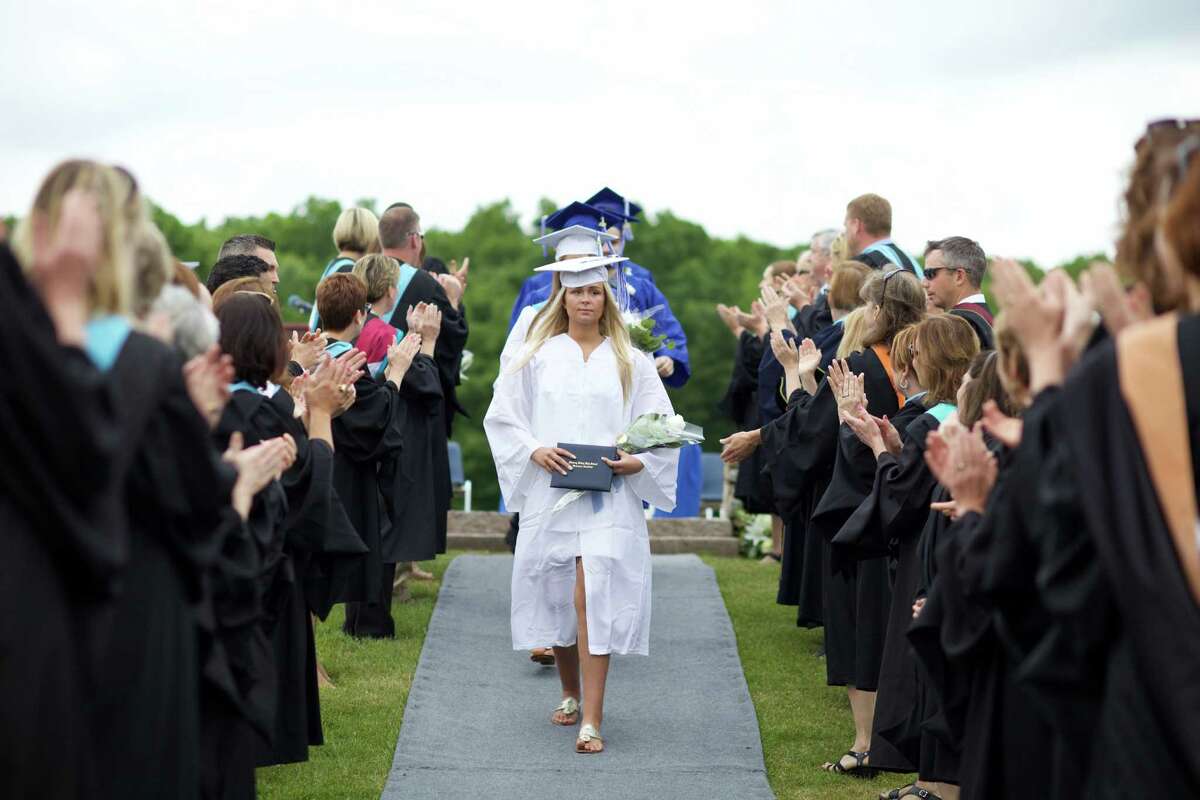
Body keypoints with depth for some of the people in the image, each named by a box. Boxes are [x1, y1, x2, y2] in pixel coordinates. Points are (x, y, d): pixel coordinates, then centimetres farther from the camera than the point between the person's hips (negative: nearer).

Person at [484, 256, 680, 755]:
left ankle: (591, 720, -15)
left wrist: (636, 461, -10)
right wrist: (534, 451, -10)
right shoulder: (537, 357, 8)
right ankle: (571, 694, 32)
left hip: (610, 496, -2)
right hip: (549, 494, 2)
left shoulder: (630, 362, 8)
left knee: (592, 596, -14)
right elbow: (502, 417, 7)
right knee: (556, 597, 8)